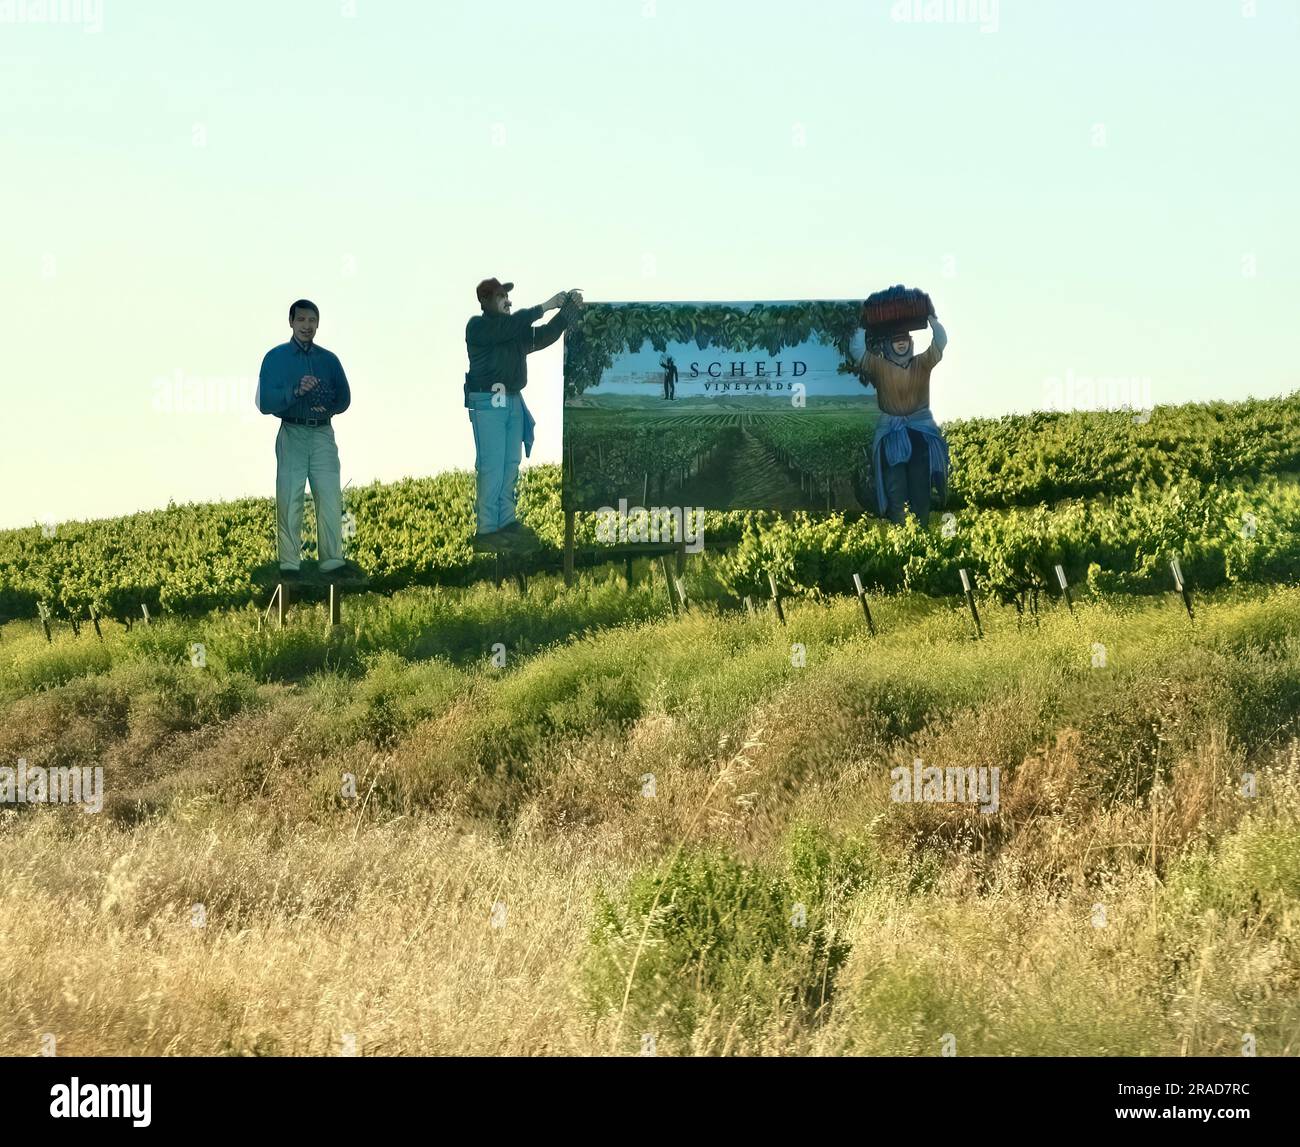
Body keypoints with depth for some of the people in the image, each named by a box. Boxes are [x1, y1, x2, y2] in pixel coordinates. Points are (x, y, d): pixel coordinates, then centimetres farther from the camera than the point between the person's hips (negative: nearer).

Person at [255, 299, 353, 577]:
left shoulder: (329, 359, 14)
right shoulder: (276, 358, 6)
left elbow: (344, 398, 17)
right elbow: (265, 402, -2)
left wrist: (328, 408, -5)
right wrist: (296, 391, -17)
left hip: (323, 434, 2)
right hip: (292, 435, -2)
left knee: (330, 497, -8)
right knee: (289, 499, -6)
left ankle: (332, 560, -8)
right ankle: (289, 564, -6)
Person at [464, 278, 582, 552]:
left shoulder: (517, 331, 16)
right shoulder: (478, 326, -5)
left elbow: (544, 336, 10)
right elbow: (509, 326, -20)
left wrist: (567, 310, -3)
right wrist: (545, 307, -19)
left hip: (513, 402, 8)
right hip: (488, 402, -7)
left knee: (511, 465, 7)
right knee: (491, 466, -9)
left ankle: (506, 523, 12)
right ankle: (486, 530, -9)